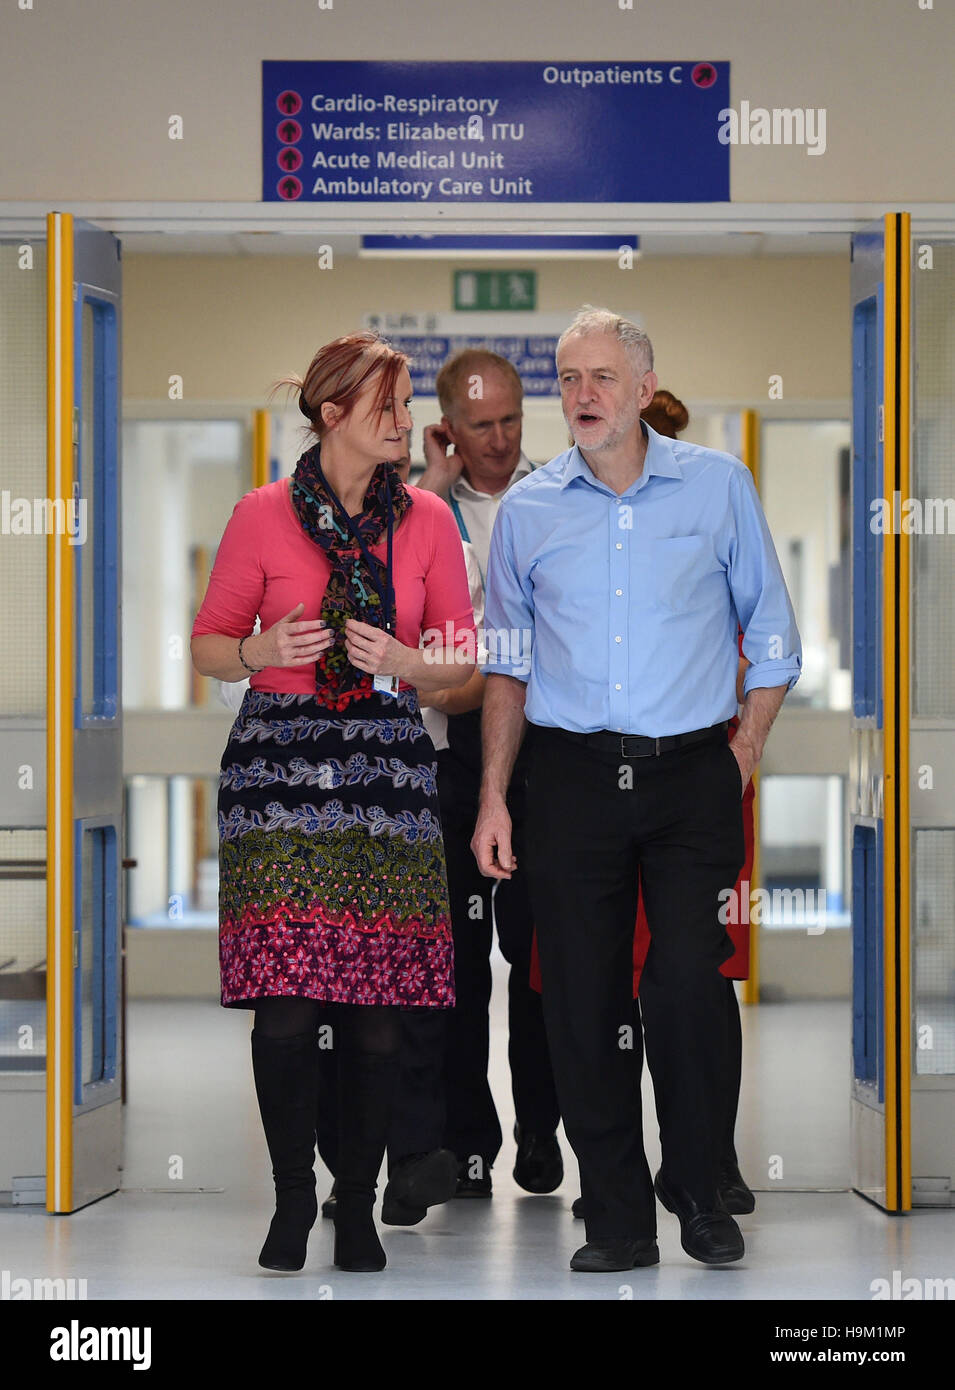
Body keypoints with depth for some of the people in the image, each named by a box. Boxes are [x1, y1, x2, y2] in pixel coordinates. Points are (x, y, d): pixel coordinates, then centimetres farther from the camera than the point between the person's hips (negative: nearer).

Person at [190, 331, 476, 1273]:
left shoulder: (427, 521, 10)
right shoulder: (261, 515, 4)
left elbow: (462, 660, 11)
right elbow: (208, 644, 9)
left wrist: (404, 661, -9)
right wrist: (262, 651, -12)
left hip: (386, 768, 2)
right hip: (280, 760, -2)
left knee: (376, 1009, -2)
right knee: (284, 1004, -8)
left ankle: (358, 1206, 9)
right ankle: (292, 1199, 8)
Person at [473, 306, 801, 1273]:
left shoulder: (718, 486, 4)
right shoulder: (528, 507, 8)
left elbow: (771, 638, 11)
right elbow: (507, 661, 15)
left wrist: (740, 760, 3)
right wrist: (493, 798, 8)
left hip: (691, 775, -2)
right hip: (571, 781, 2)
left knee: (688, 990, -11)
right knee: (582, 1002, 1)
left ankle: (697, 1190, 9)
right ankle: (617, 1220, 11)